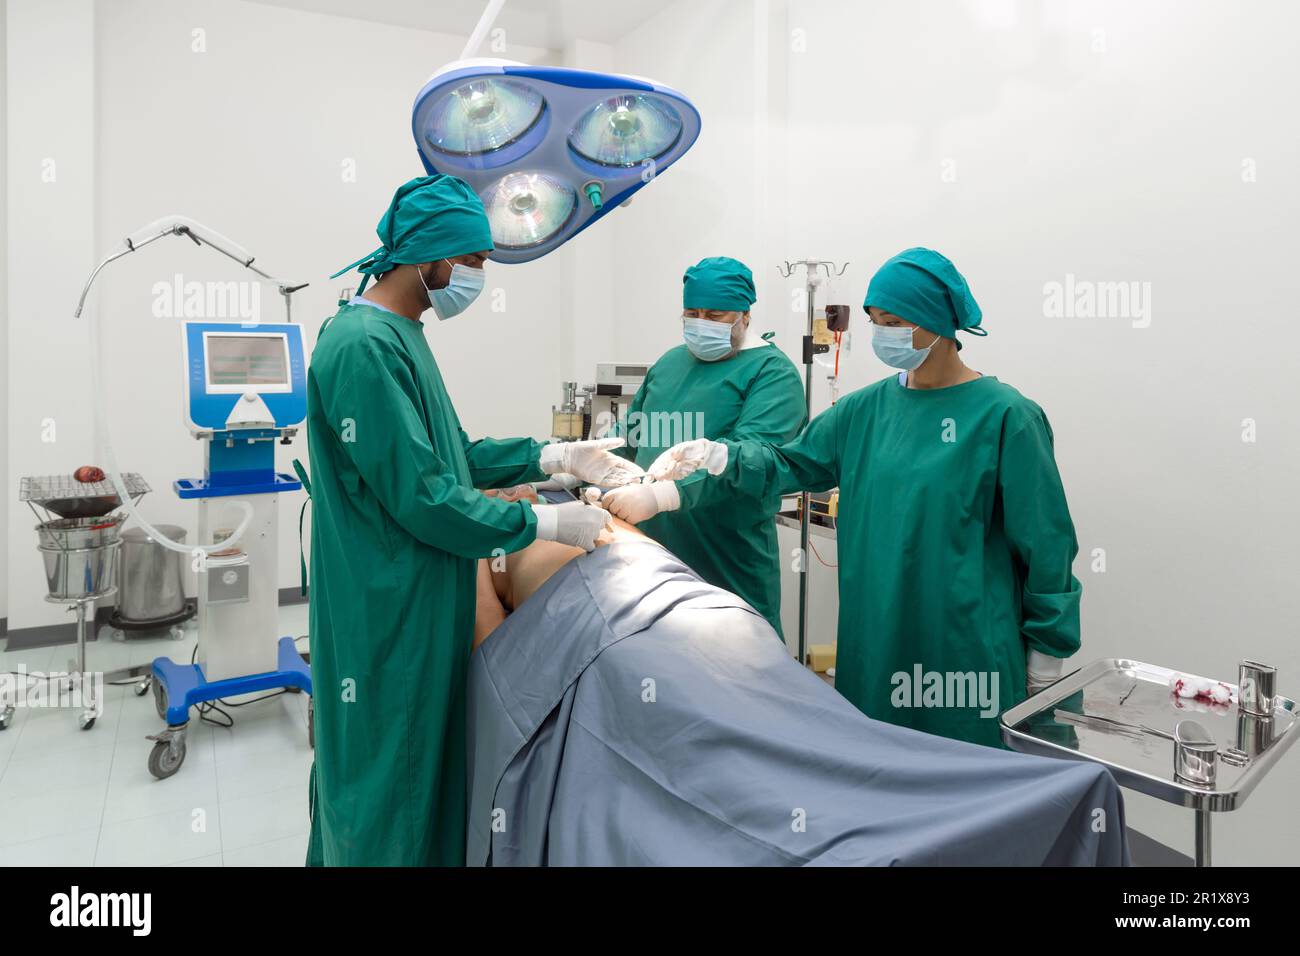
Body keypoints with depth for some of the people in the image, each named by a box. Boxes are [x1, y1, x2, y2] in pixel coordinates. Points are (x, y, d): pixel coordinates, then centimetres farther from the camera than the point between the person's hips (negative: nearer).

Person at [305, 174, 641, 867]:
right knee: (387, 776, 8)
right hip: (390, 611, -10)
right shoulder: (364, 345, -21)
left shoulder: (400, 336, 10)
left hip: (423, 606, 10)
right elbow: (422, 498, -23)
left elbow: (456, 455, 13)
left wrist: (558, 458, 4)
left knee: (424, 761, 23)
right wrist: (546, 523, -15)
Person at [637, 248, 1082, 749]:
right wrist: (716, 456, -9)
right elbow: (792, 462, 8)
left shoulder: (1004, 415, -10)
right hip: (875, 643, 5)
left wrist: (1047, 650, -1)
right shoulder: (868, 407, 4)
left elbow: (1043, 543, -6)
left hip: (966, 647, -4)